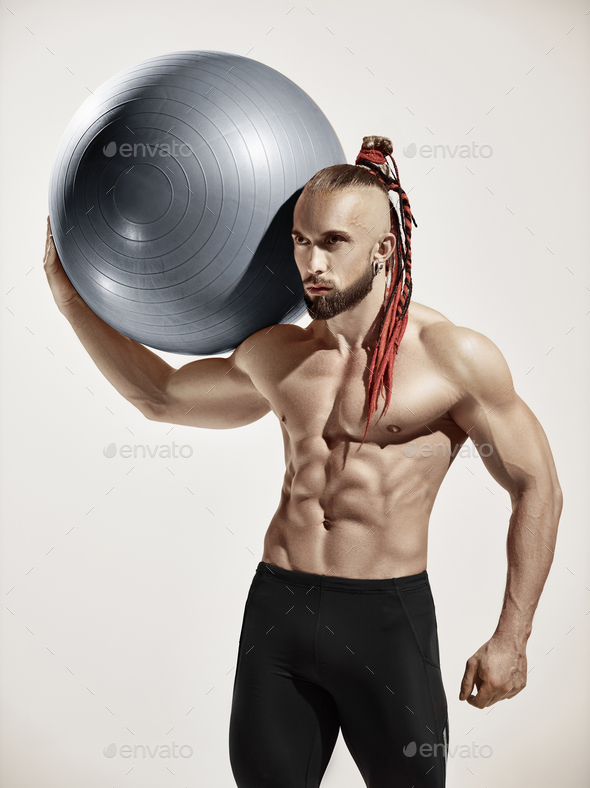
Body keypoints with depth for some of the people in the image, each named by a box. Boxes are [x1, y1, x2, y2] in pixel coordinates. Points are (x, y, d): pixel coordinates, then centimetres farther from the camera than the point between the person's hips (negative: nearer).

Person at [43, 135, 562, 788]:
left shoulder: (454, 357, -7)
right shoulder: (276, 356, 7)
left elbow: (537, 490, -1)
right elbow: (161, 396, 20)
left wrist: (511, 639, -4)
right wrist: (74, 300, 16)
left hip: (388, 617, -4)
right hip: (277, 609, 4)